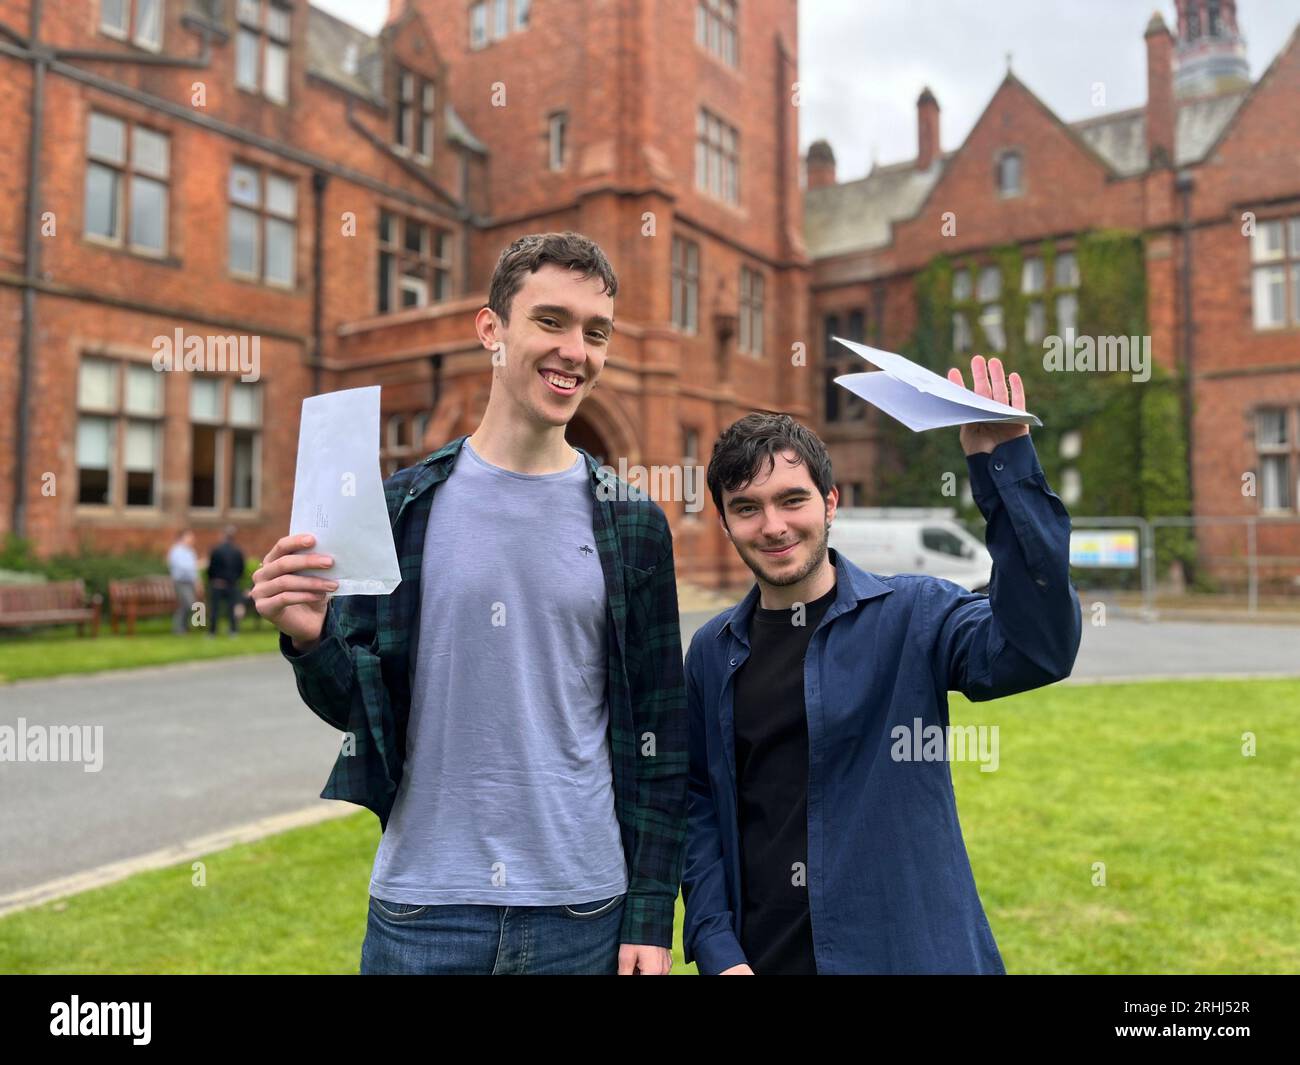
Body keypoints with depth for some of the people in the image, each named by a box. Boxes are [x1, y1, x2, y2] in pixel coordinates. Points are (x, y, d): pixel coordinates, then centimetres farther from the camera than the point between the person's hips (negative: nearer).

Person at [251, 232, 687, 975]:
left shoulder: (631, 524, -3)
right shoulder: (405, 505, -3)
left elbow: (658, 735, -1)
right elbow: (356, 706, 1)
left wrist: (651, 916, -2)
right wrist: (309, 640, -19)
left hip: (581, 911, 0)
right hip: (421, 902, 0)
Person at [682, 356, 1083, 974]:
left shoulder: (913, 614, -8)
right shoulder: (713, 651, 2)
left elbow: (1037, 645, -26)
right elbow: (699, 806, 5)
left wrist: (1004, 466, -29)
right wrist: (715, 946, -3)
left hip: (905, 951, -2)